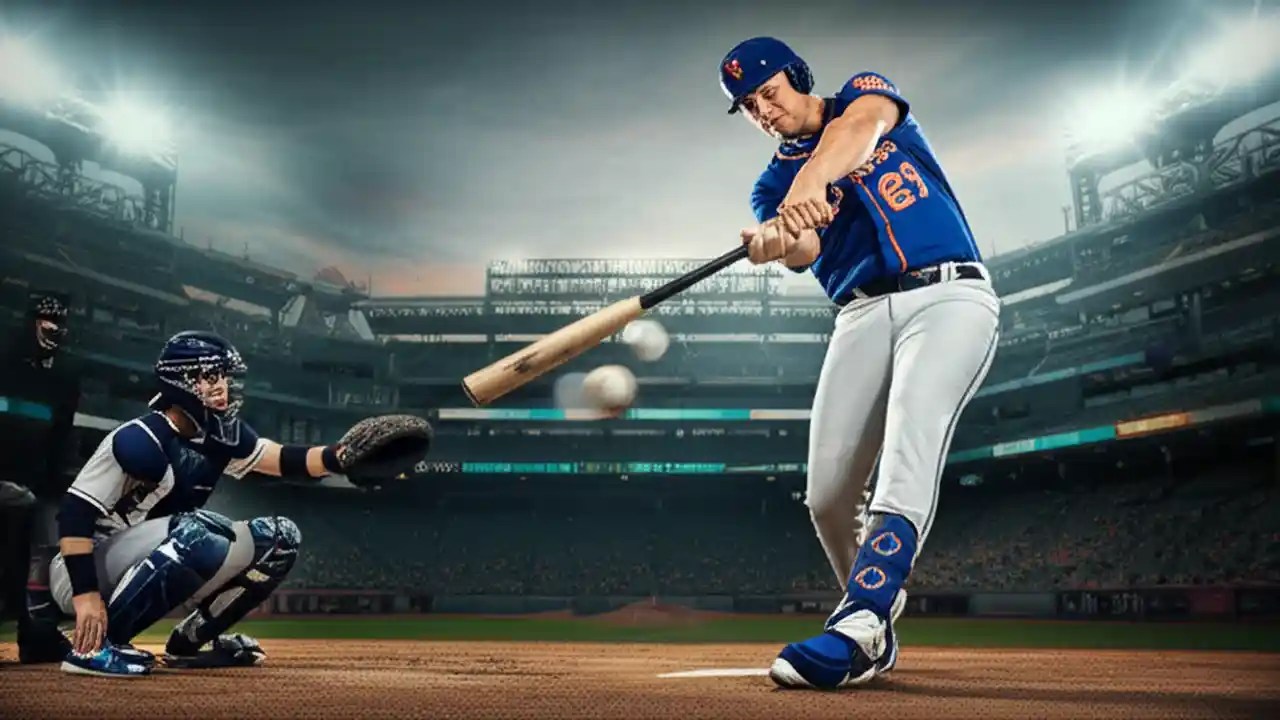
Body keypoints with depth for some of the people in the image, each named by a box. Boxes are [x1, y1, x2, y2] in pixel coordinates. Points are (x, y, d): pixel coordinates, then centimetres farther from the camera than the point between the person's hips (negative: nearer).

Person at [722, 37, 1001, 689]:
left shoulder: (865, 93, 12)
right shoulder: (775, 184, 15)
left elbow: (860, 127, -16)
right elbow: (803, 252, -9)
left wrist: (813, 177, -38)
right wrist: (772, 239, -34)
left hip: (950, 296, -3)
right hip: (864, 317, 4)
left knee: (908, 449, -26)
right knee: (828, 496, -3)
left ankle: (858, 622, -34)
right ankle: (874, 632, 20)